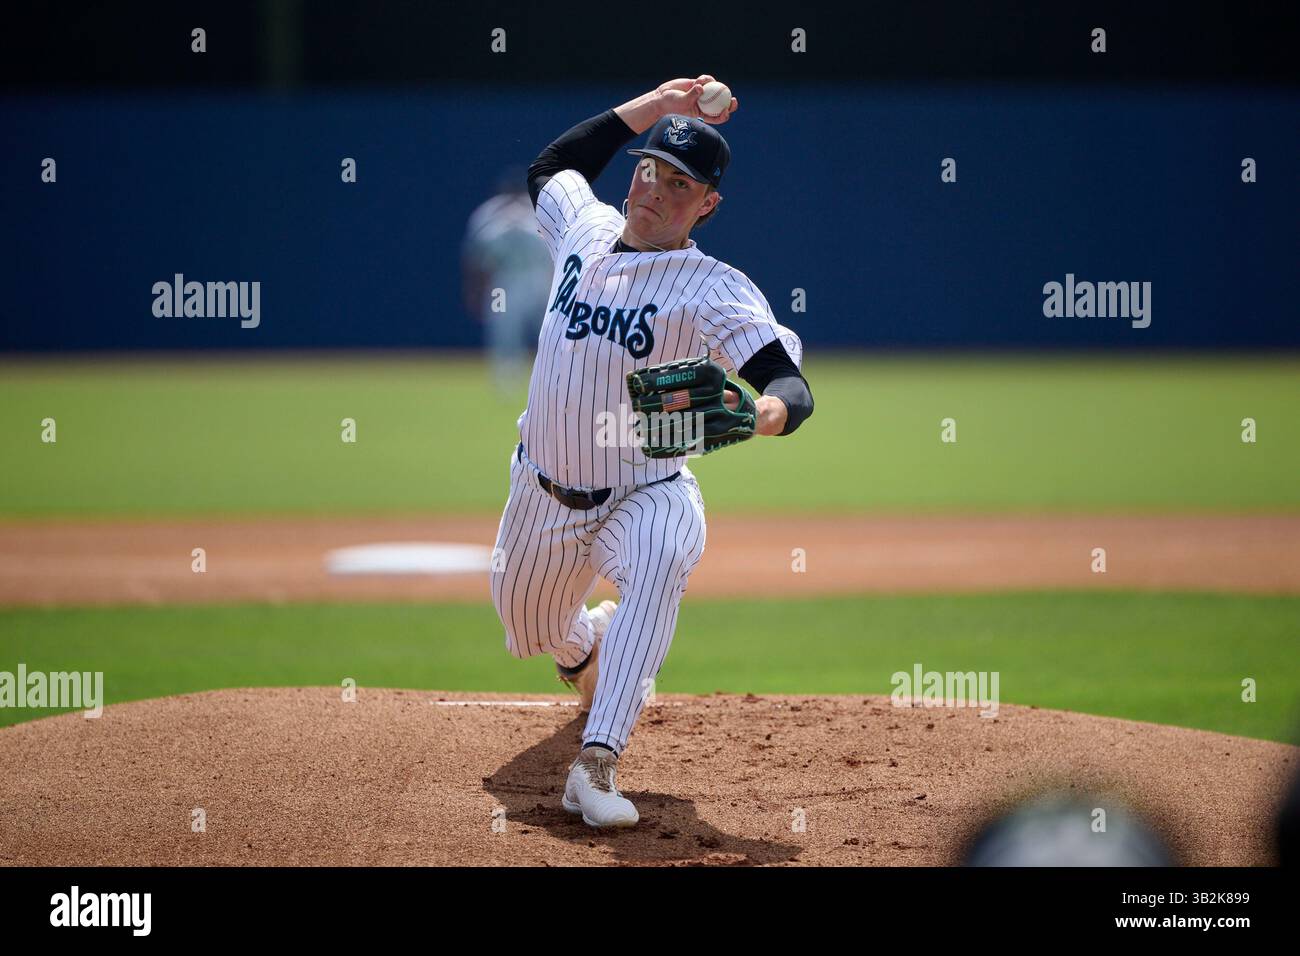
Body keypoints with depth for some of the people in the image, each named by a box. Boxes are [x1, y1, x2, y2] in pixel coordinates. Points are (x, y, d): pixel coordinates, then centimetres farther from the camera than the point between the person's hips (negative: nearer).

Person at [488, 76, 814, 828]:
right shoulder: (586, 228, -2)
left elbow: (791, 380, -28)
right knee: (531, 626, 18)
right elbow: (549, 166, 21)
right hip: (544, 491, 6)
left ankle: (598, 764, -46)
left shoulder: (713, 288, -18)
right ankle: (590, 648, 59)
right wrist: (649, 108, 11)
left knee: (663, 557, -37)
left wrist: (769, 411, -53)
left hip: (646, 494, -5)